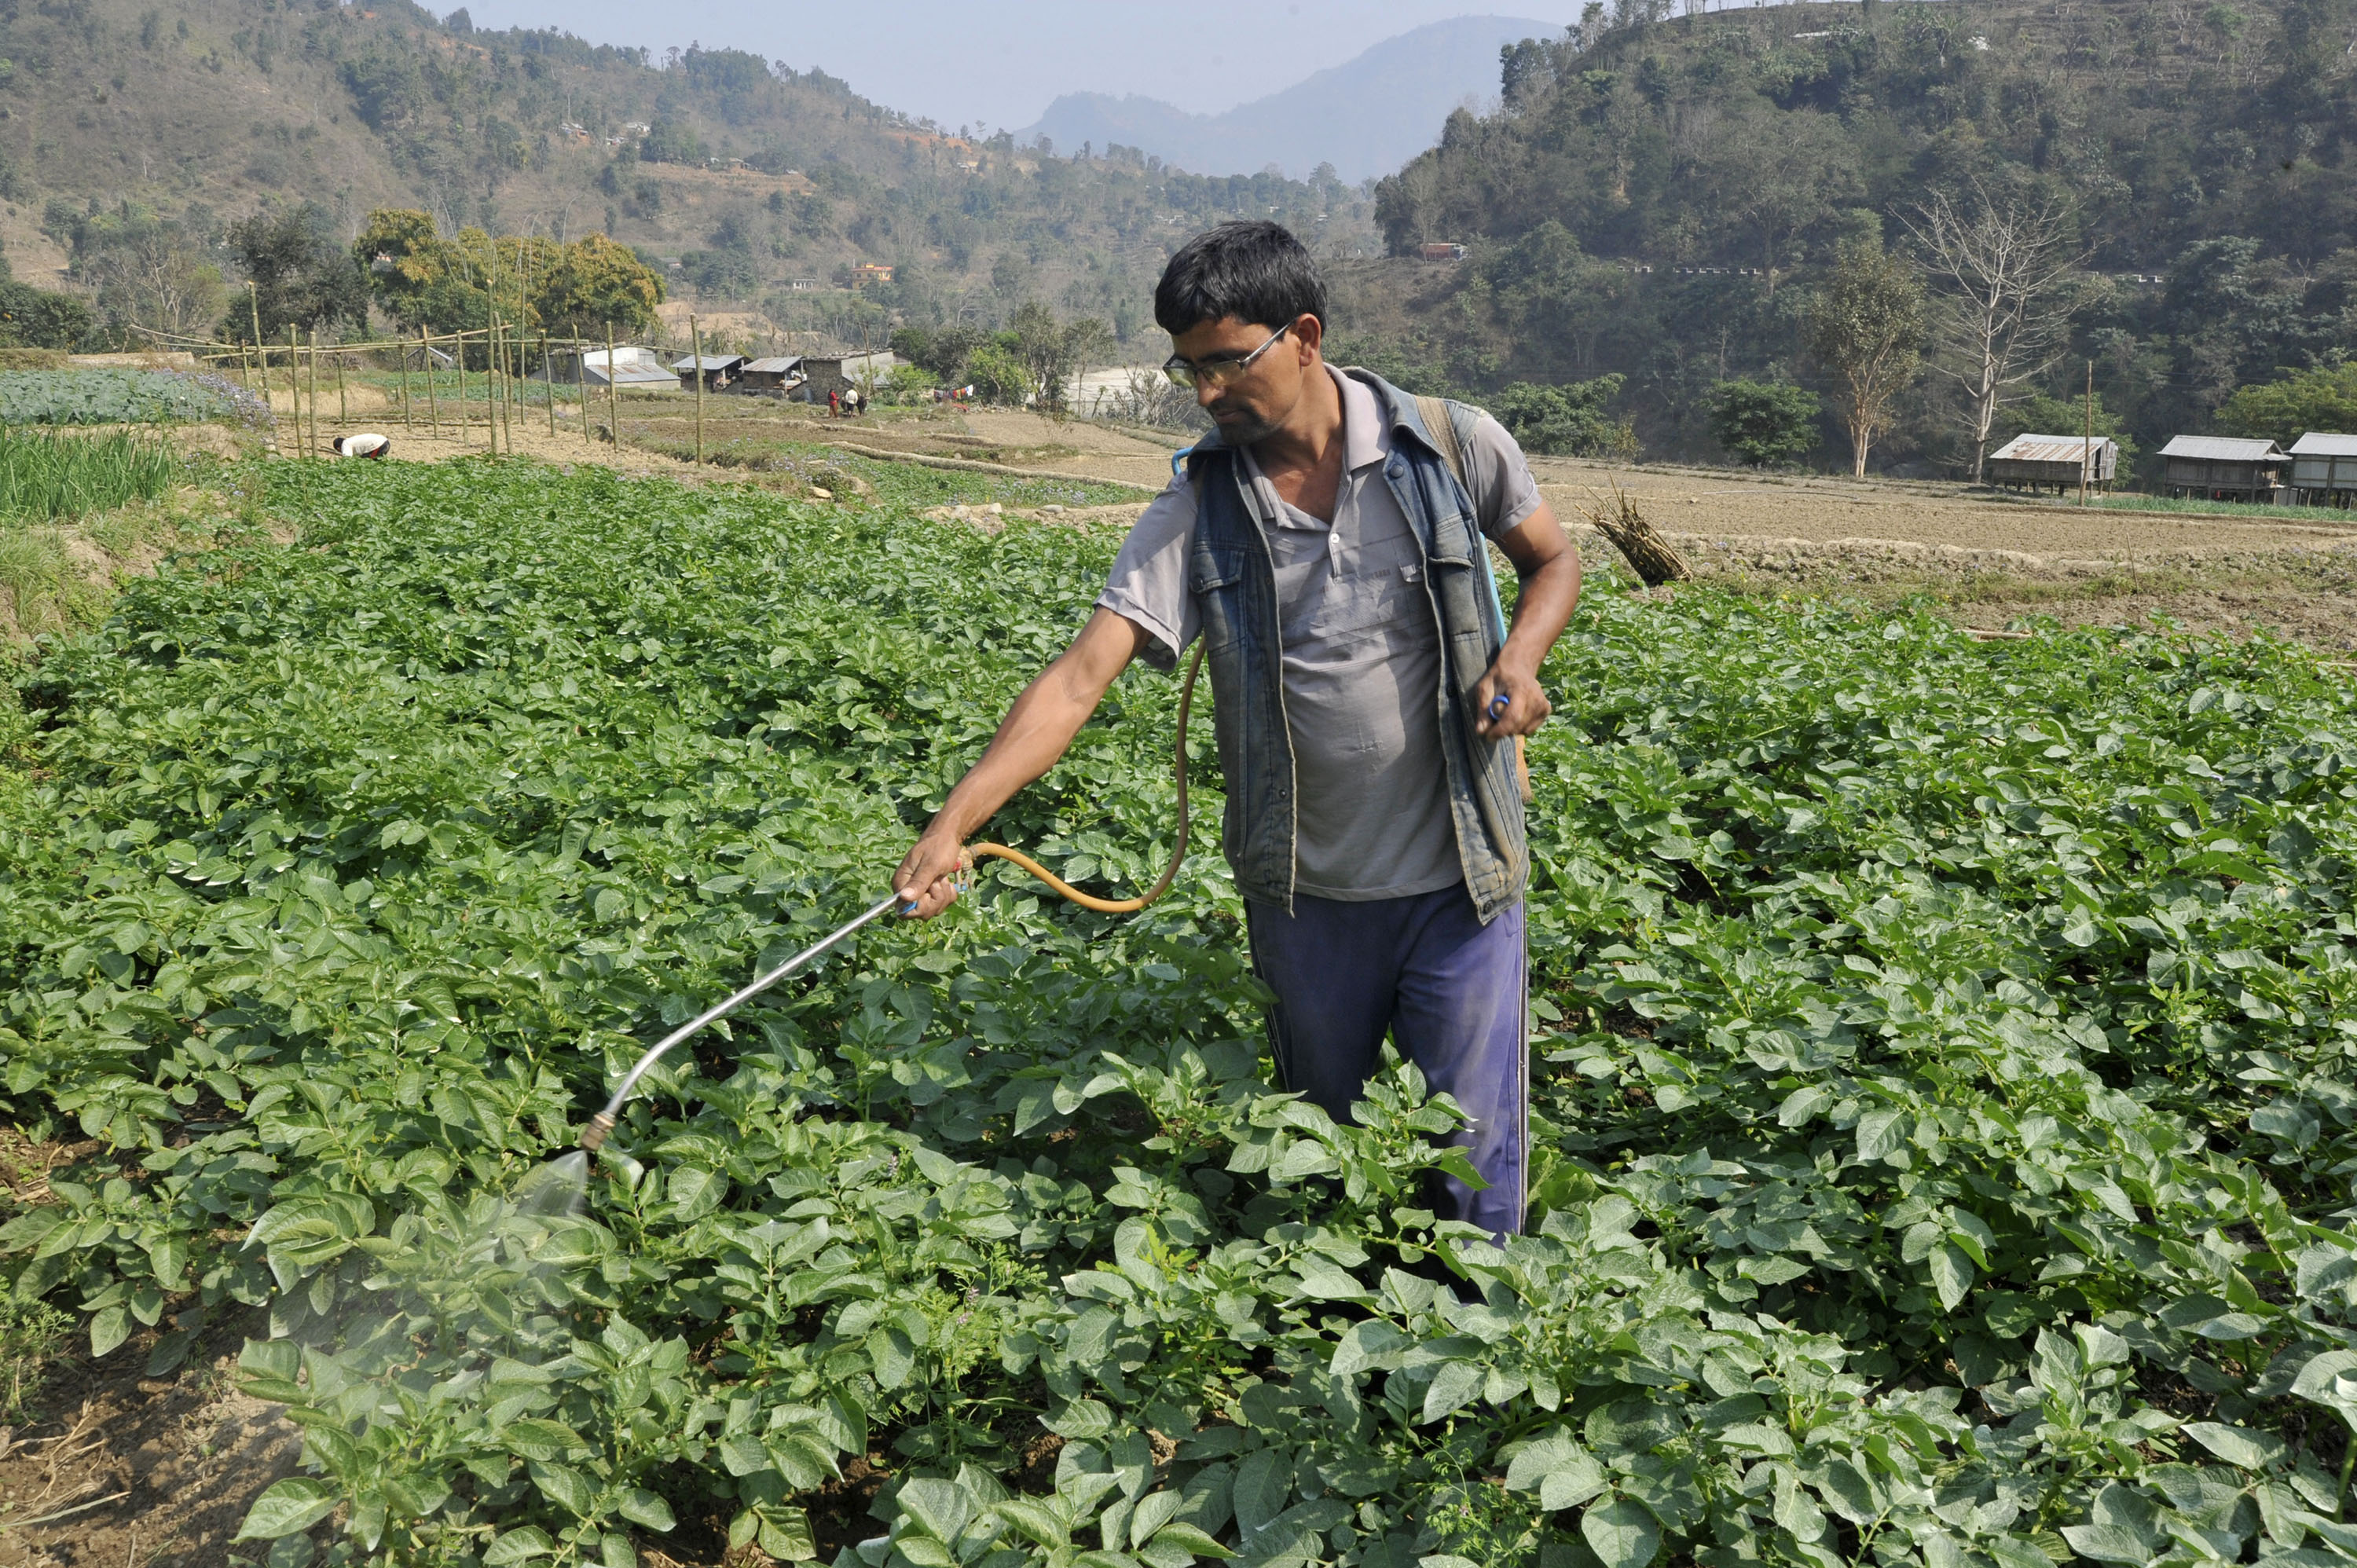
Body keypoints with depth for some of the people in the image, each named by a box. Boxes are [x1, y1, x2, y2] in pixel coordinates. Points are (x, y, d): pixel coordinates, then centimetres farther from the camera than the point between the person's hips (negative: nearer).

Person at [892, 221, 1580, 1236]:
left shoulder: (1453, 448, -8)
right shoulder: (1198, 510, -7)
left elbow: (1555, 561, 10)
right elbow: (1080, 675, -15)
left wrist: (1519, 657, -13)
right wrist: (952, 826, -25)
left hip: (1458, 881, -2)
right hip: (1308, 894, 2)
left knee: (1475, 1153, 6)